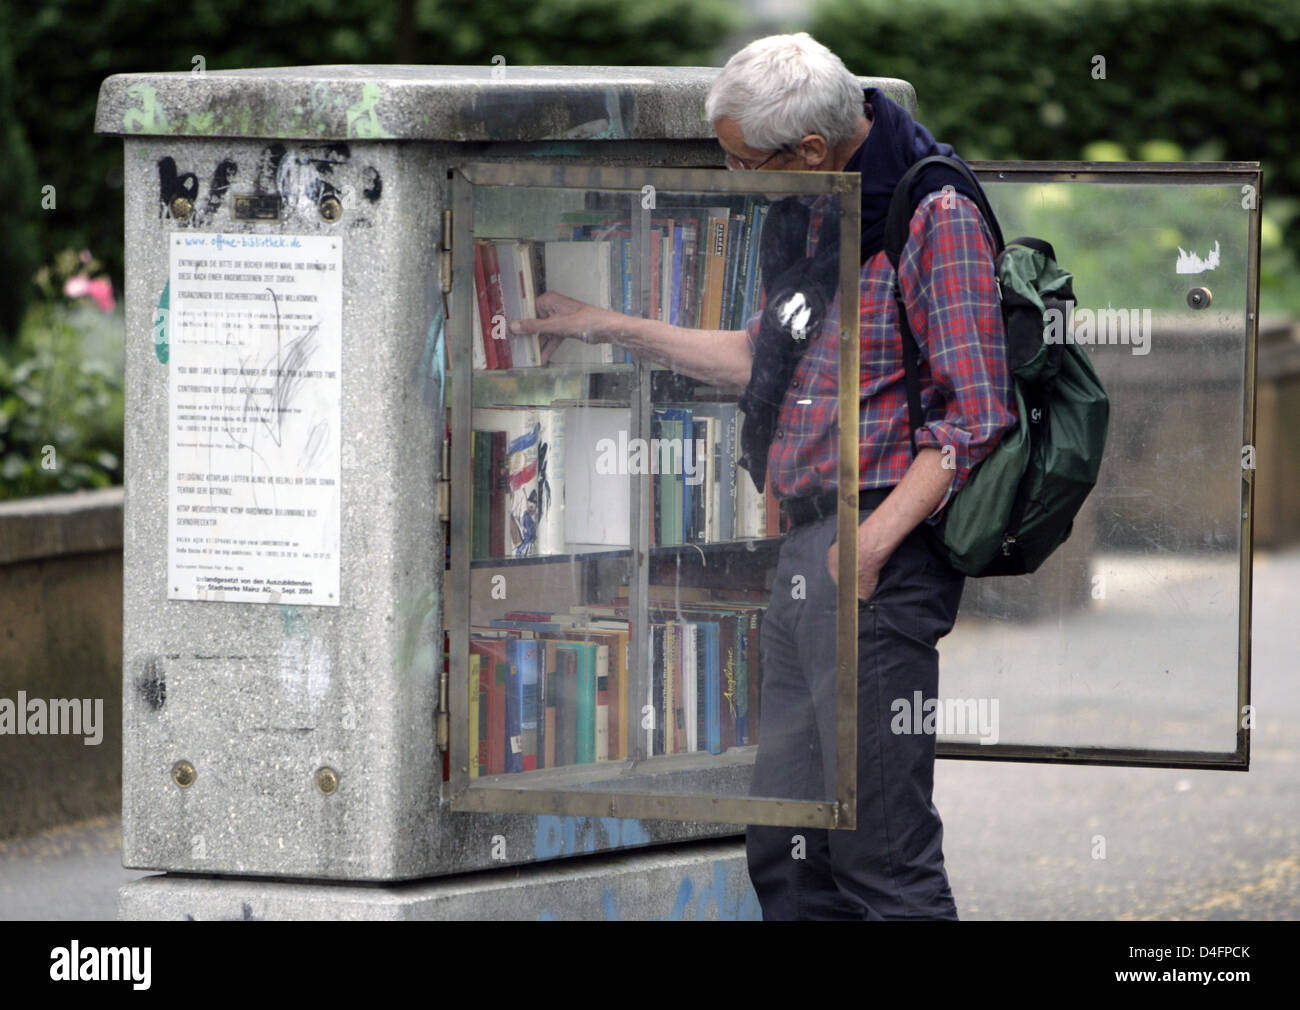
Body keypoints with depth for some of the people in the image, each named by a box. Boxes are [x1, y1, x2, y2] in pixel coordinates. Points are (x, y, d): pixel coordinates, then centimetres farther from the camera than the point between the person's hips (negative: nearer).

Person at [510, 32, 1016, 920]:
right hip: (804, 549, 10)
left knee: (882, 853, -10)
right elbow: (761, 358, 30)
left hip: (882, 556, -10)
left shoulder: (935, 216, -13)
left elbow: (974, 419, -16)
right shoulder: (817, 215, 16)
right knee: (784, 850, 10)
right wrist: (606, 327, 31)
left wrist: (871, 545, -19)